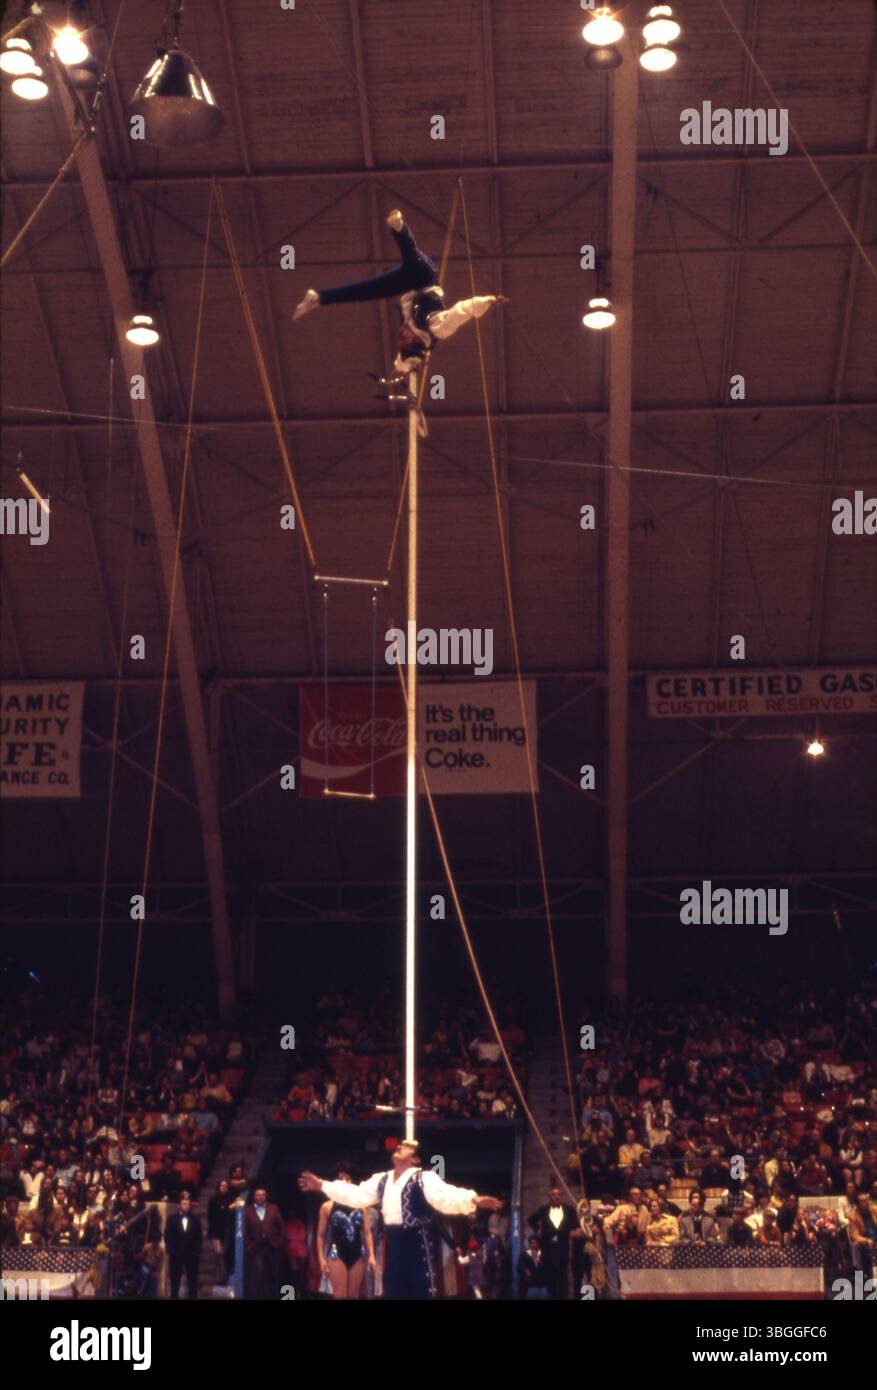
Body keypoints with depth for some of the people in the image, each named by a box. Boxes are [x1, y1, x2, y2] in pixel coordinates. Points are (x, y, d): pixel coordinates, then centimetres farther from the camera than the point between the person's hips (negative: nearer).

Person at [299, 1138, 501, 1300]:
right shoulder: (381, 1180, 16)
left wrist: (474, 1200, -41)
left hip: (417, 1243, -7)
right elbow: (355, 1195, 20)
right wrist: (321, 1185, 20)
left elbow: (446, 1197, -22)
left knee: (421, 1292, -6)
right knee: (392, 1292, 12)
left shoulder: (425, 1179, -8)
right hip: (393, 1243, 7)